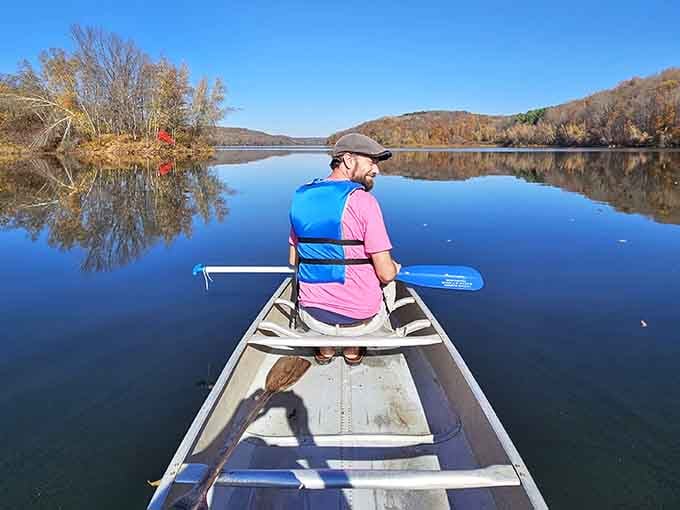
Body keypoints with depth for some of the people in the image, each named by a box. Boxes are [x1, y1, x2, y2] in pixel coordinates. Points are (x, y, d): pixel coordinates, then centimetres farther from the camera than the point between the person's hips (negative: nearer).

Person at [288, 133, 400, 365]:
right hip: (361, 317, -4)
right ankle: (353, 350, 33)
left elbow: (293, 260, 10)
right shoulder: (363, 200, -17)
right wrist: (396, 268, 6)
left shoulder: (301, 196, 0)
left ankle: (325, 349, 34)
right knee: (388, 286, 29)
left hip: (313, 316, 4)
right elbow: (386, 274, -17)